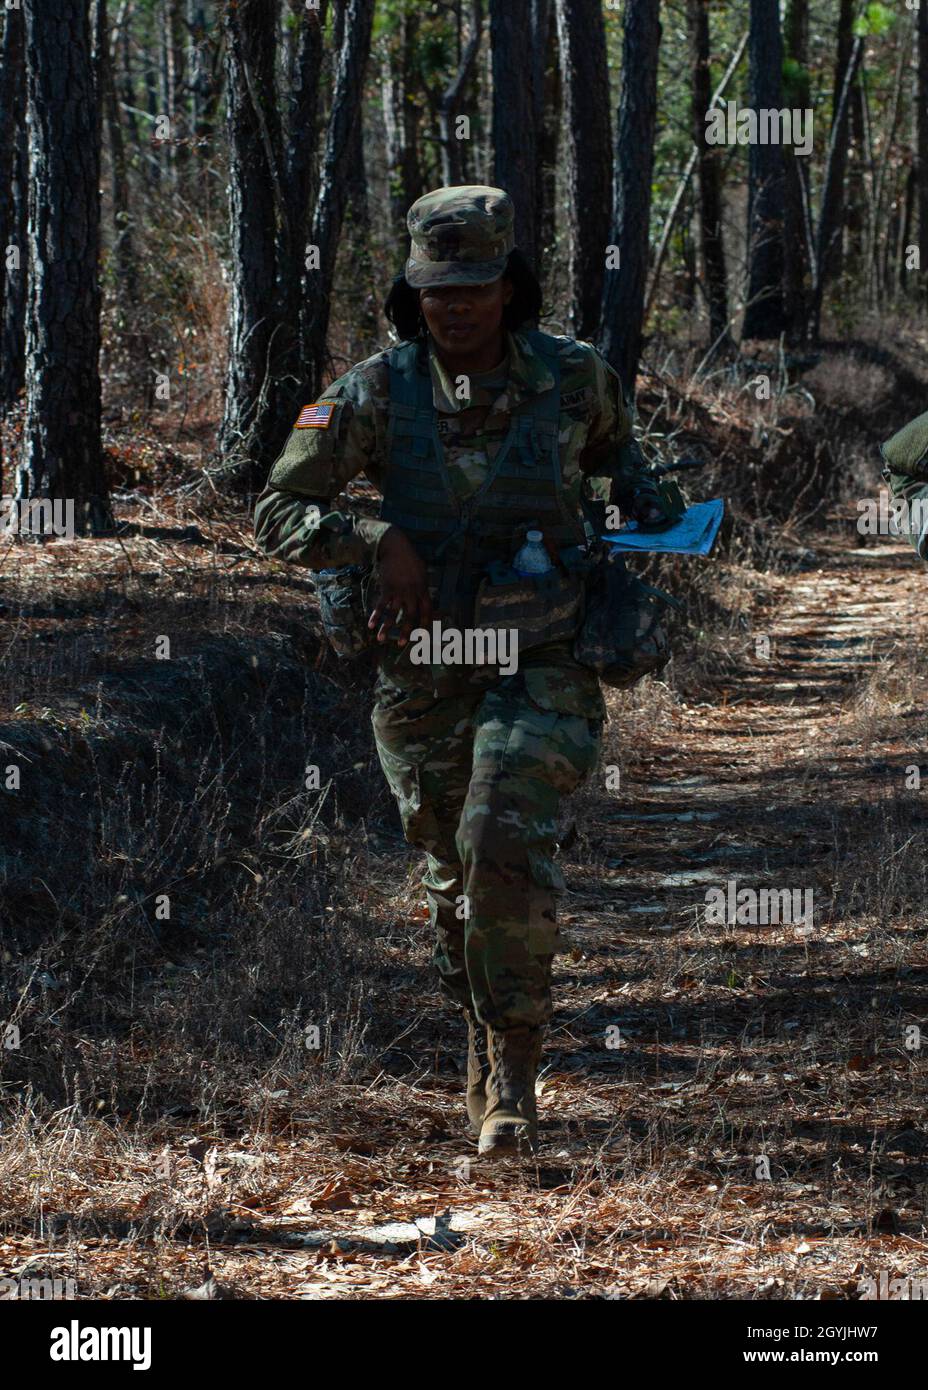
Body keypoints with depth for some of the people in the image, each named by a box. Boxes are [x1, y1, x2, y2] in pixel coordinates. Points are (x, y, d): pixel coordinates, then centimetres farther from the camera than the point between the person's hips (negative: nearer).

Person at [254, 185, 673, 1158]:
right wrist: (378, 541, -20)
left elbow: (613, 450, 23)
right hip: (422, 680, 2)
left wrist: (645, 512, 4)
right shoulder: (376, 395, -5)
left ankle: (512, 1078, -16)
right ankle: (488, 1066, 35)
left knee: (505, 842, -24)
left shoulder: (574, 377, -1)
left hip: (540, 673, -2)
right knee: (455, 883, 12)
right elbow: (277, 514, -4)